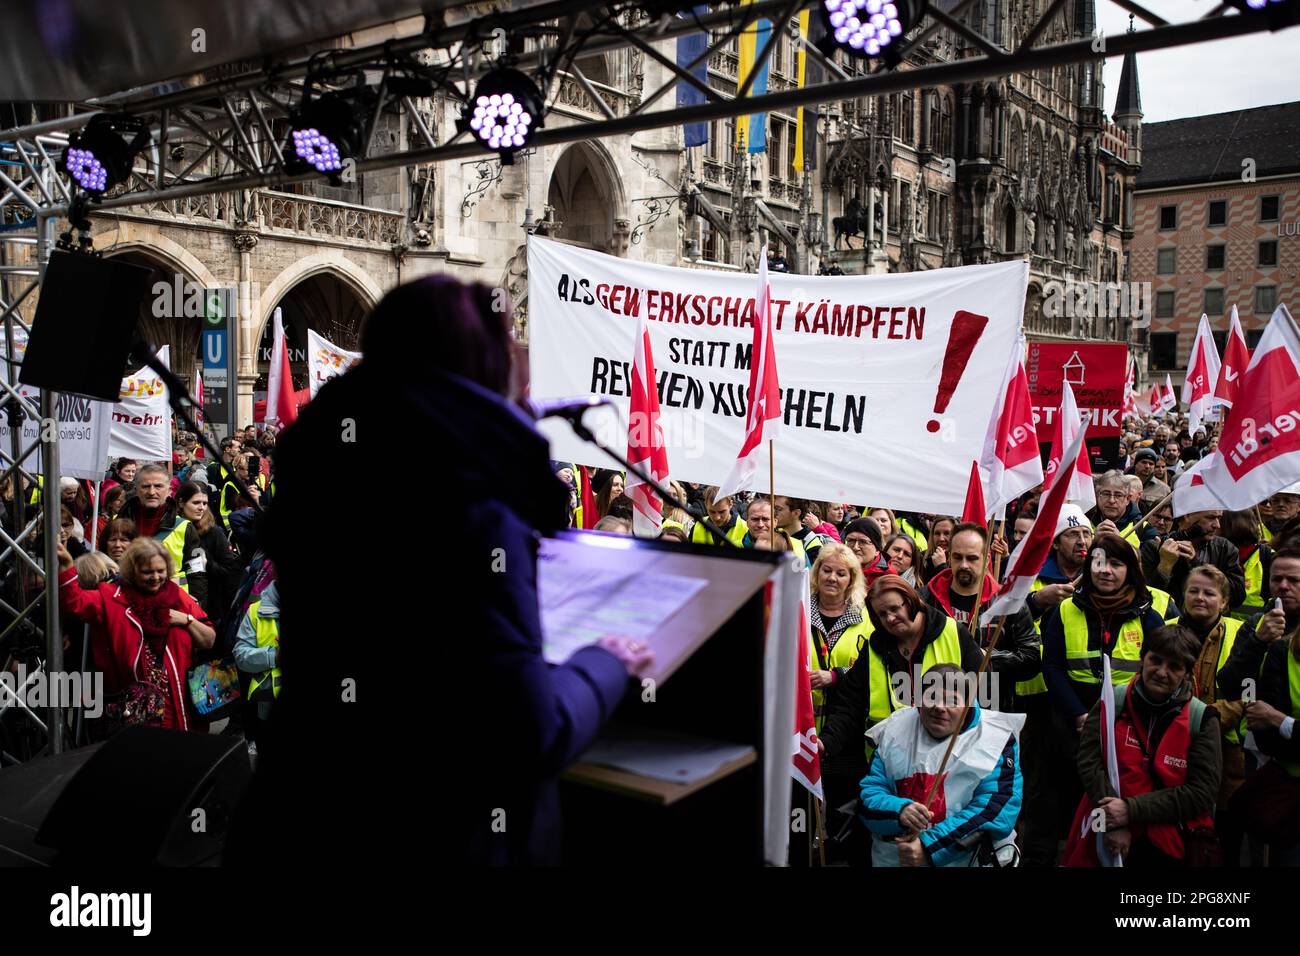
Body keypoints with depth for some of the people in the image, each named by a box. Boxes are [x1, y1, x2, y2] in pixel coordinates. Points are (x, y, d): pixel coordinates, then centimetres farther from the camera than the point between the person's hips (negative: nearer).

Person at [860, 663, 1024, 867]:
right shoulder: (894, 733, 10)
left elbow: (996, 811, -6)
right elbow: (868, 792, 8)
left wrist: (929, 847, -13)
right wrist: (899, 810, -14)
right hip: (889, 859, 3)